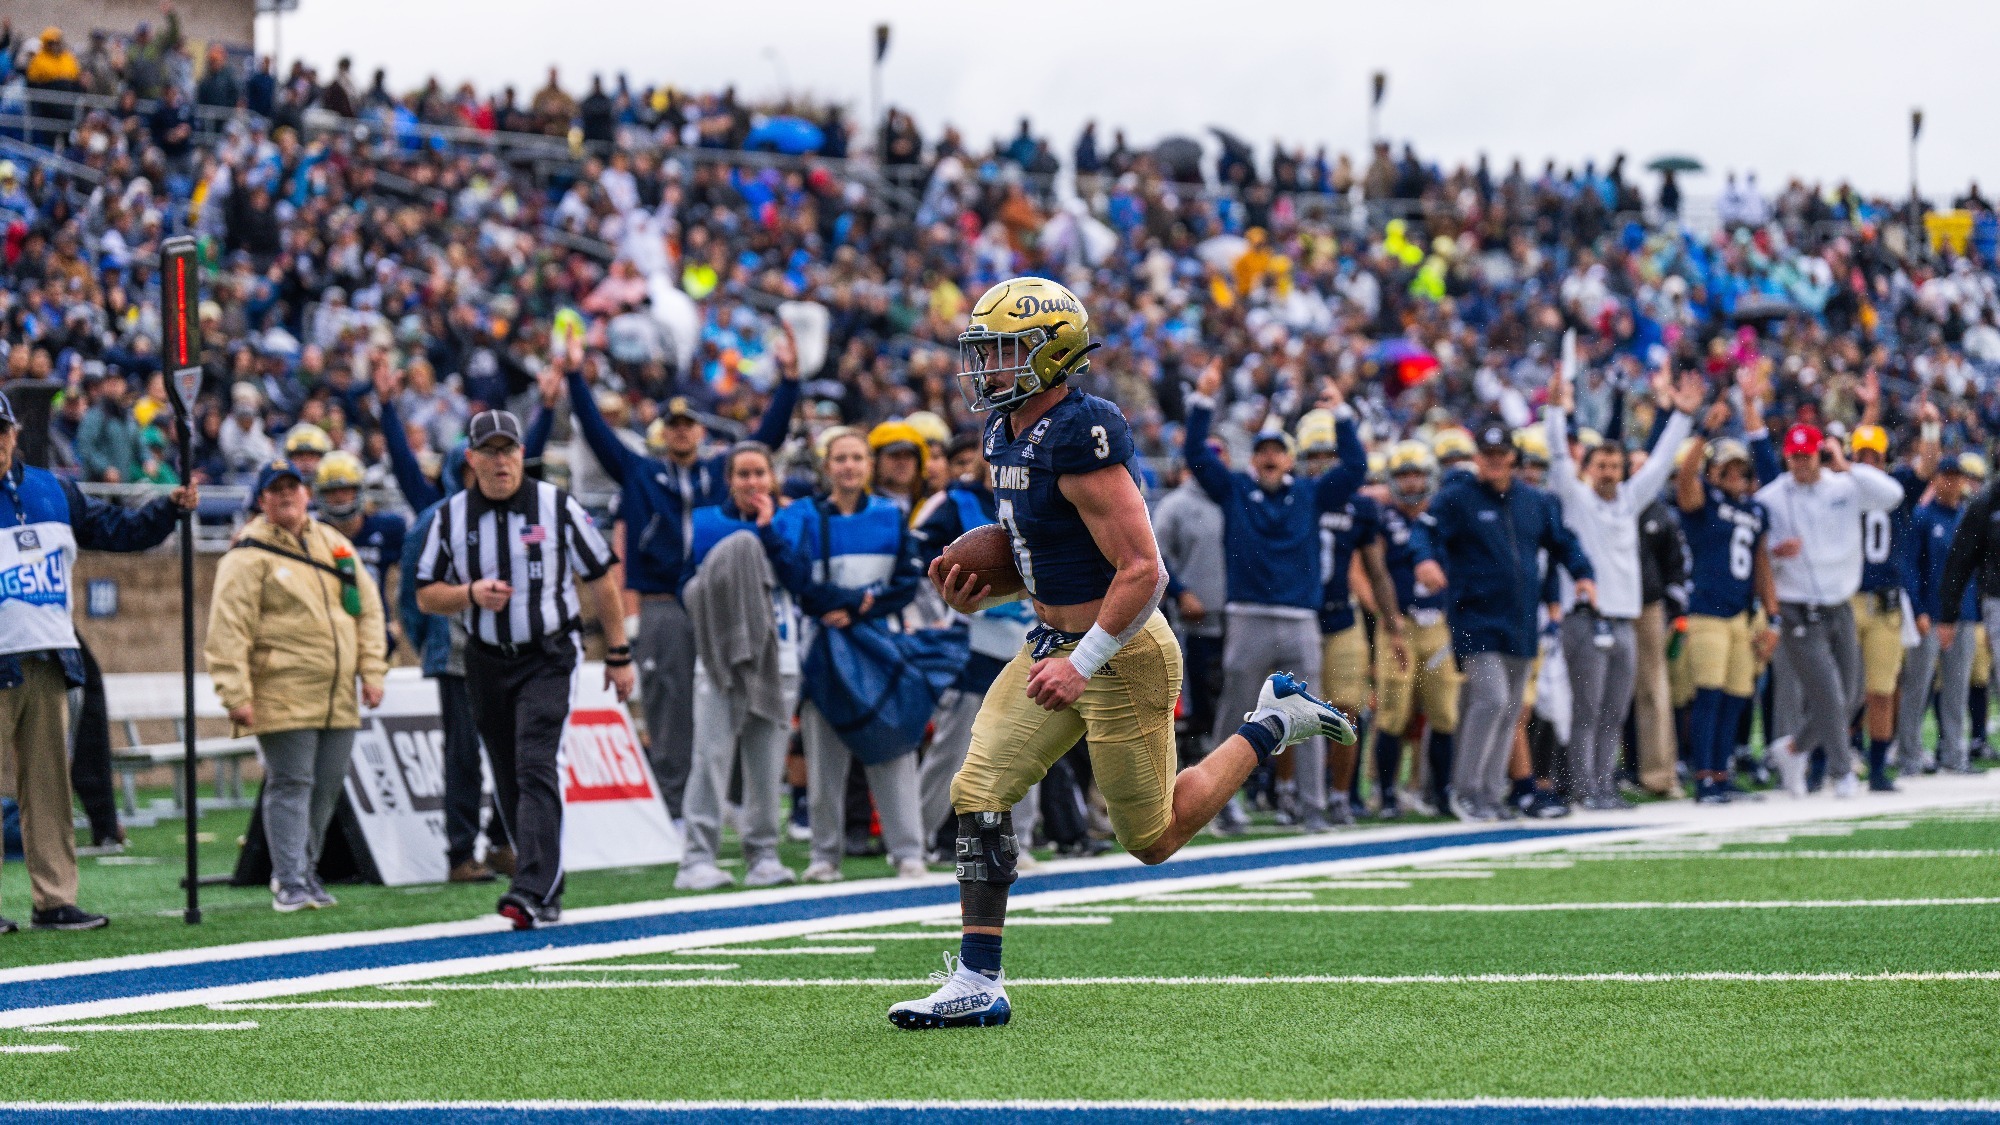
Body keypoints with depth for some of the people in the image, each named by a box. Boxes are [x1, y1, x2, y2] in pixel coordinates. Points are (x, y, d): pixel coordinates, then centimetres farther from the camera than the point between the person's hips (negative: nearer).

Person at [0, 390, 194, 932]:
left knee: (49, 783, 7)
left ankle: (54, 900, 10)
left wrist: (171, 507, 3)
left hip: (49, 662, 6)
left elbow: (118, 530, 17)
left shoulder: (52, 491, 14)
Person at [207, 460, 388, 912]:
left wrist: (372, 671, 8)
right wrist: (236, 695, -16)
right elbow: (228, 629, -10)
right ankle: (289, 884, -6)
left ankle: (305, 870, 24)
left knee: (326, 788, 10)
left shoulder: (334, 544, 14)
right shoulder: (248, 556, -5)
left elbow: (368, 608, 17)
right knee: (290, 785, -7)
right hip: (282, 697, -6)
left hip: (338, 697, 6)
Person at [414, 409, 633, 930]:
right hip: (486, 661, 4)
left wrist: (618, 655, 3)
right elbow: (426, 595, 7)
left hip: (547, 657, -4)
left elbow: (600, 580, 3)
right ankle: (549, 889, 19)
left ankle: (530, 891, -25)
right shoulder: (451, 517, 3)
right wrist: (471, 594, -14)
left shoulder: (557, 507, -3)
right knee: (509, 782, 7)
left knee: (535, 769, -17)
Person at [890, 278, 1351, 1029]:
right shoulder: (1007, 436, 6)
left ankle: (1272, 725, 22)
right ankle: (977, 984, -2)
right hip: (1053, 643, 9)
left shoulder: (1081, 440, -24)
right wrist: (978, 592, 1)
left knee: (1154, 839, 4)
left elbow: (1143, 572, -25)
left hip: (1120, 655, -9)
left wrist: (1081, 664, -27)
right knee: (977, 791, -4)